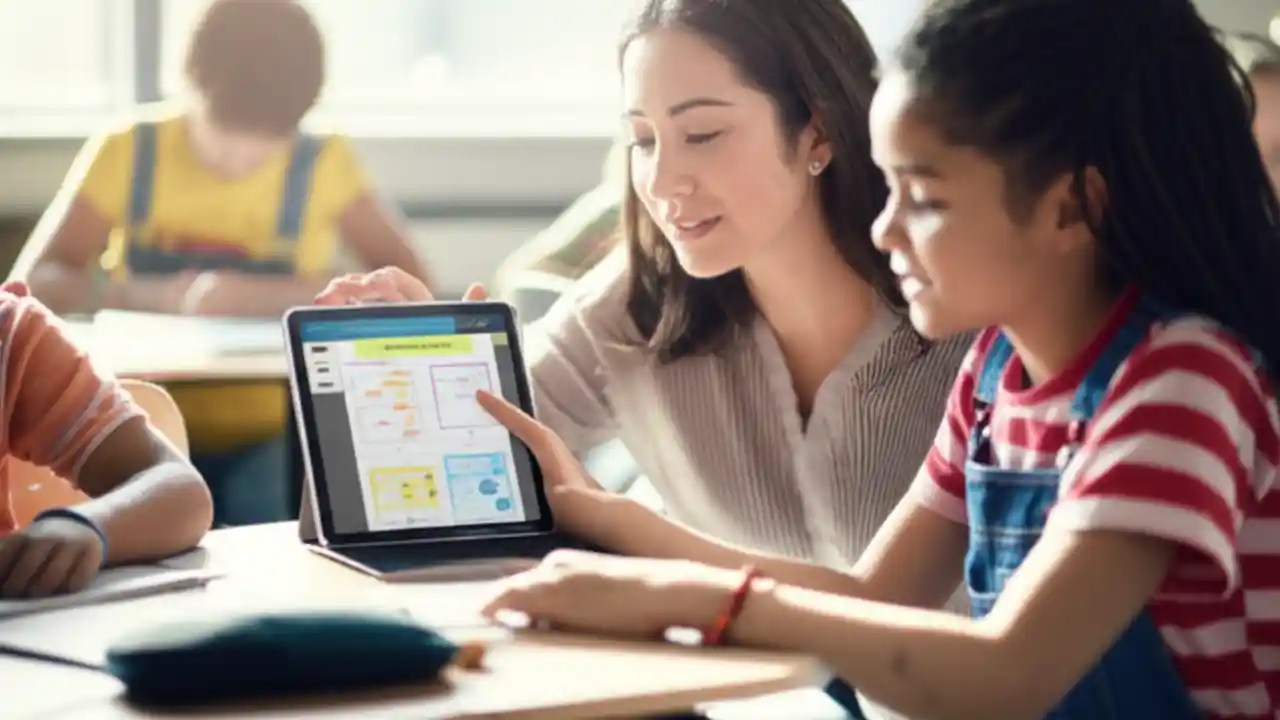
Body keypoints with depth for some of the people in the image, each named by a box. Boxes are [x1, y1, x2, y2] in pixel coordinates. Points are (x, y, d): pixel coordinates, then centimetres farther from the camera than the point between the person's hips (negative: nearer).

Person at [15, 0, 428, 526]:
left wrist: (274, 297, -25)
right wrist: (156, 297, -26)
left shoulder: (323, 164, -3)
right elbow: (32, 284, -8)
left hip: (270, 434, -1)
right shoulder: (129, 152, -1)